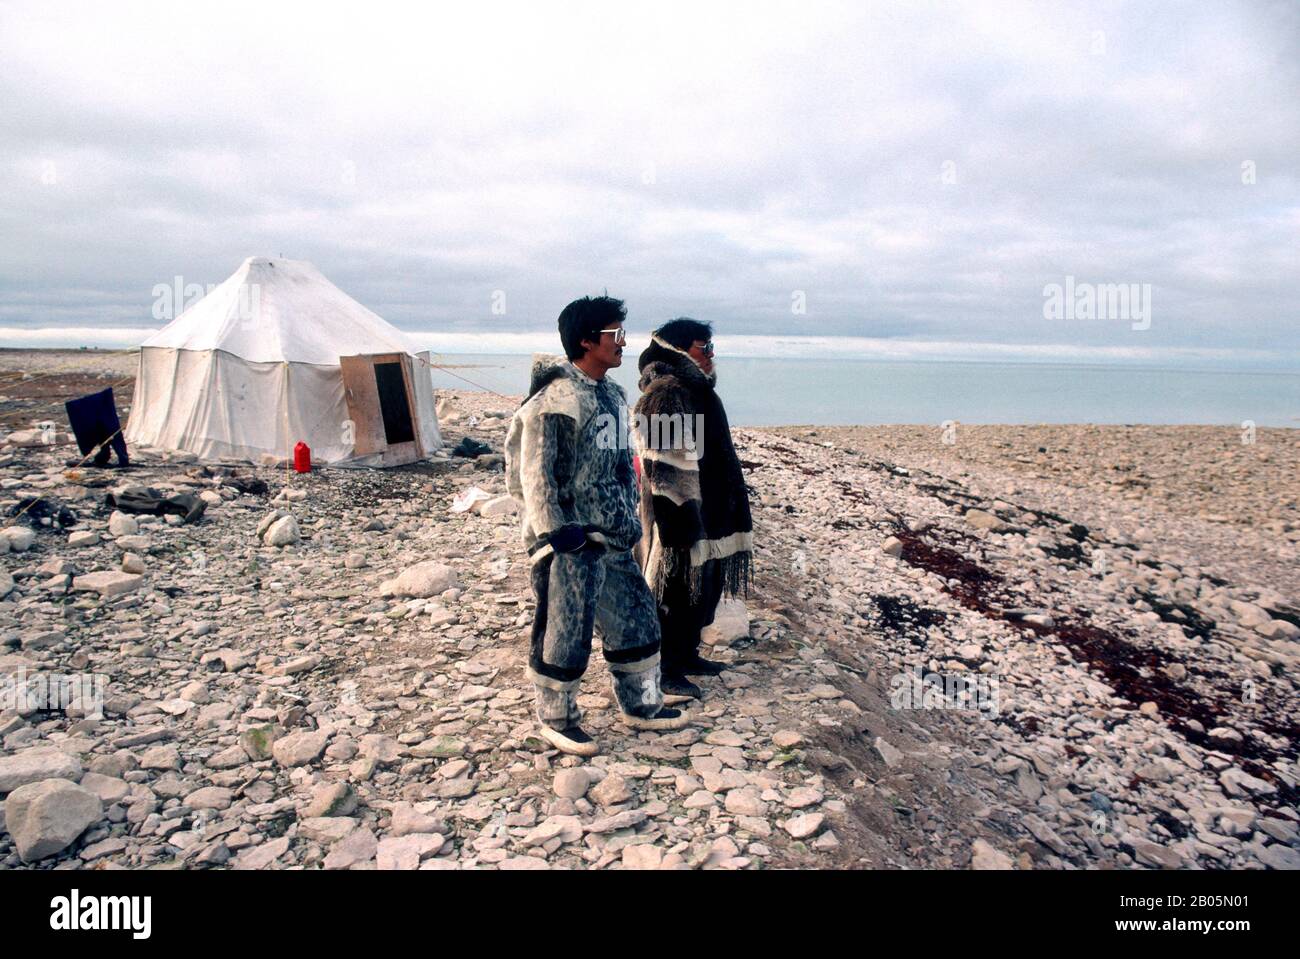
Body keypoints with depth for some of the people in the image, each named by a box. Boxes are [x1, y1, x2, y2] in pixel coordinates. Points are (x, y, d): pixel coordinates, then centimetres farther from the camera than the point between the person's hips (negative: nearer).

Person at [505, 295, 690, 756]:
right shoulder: (553, 400, -16)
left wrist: (629, 518, 18)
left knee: (635, 620, 17)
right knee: (564, 635, 3)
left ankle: (641, 704, 35)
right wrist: (553, 529, -18)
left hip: (612, 537, 9)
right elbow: (534, 472, -17)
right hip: (570, 542, -9)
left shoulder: (613, 394, 11)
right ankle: (557, 718, 24)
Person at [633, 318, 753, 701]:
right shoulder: (667, 395, -18)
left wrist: (723, 514, 24)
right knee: (678, 588, 0)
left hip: (707, 510, 10)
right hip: (681, 511, -10)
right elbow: (667, 466, -23)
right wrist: (684, 525, -25)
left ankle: (687, 654, 32)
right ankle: (666, 669, 13)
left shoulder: (695, 389, 13)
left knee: (704, 584, 18)